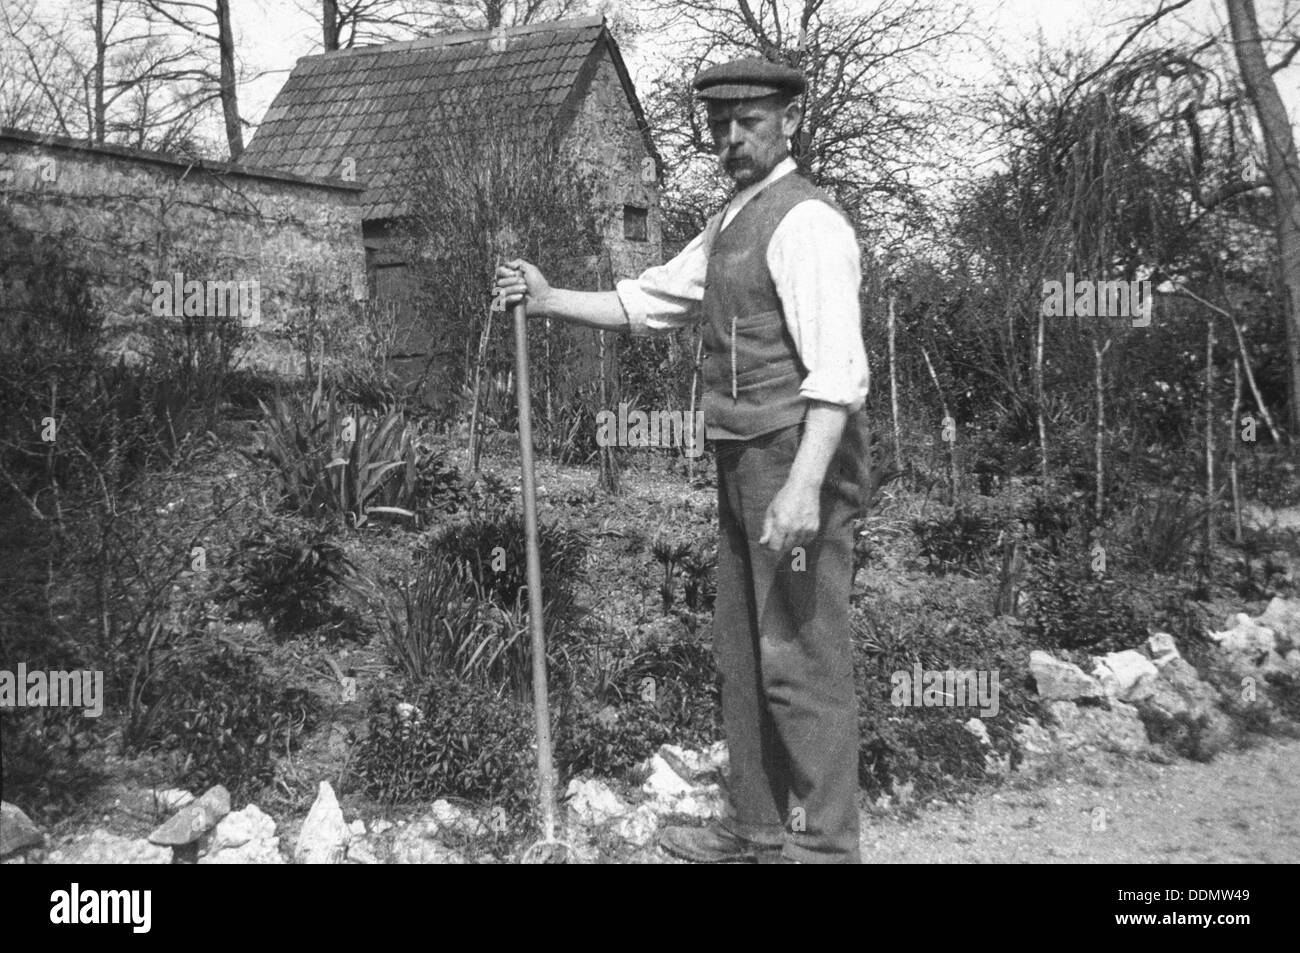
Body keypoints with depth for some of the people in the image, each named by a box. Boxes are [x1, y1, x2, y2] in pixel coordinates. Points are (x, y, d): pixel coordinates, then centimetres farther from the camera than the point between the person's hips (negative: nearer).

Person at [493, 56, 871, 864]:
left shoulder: (805, 221, -13)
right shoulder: (731, 226, 18)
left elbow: (837, 367, -22)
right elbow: (650, 301, 22)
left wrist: (804, 485, -30)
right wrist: (550, 300, 10)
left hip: (798, 463, -10)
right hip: (746, 464, 10)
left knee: (802, 659, -6)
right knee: (744, 651, 15)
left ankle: (826, 844, 4)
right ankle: (755, 831, 27)